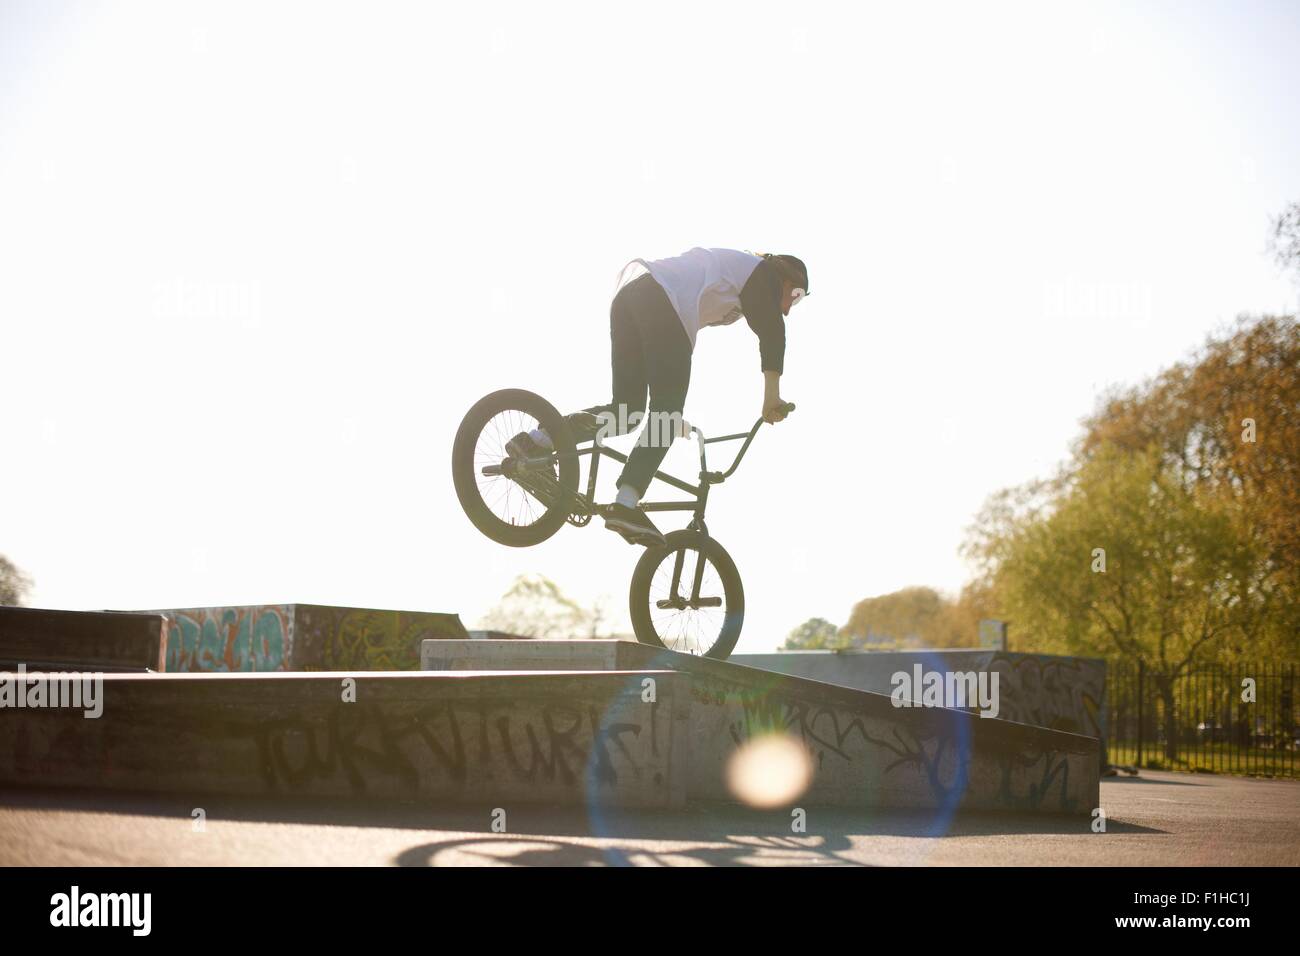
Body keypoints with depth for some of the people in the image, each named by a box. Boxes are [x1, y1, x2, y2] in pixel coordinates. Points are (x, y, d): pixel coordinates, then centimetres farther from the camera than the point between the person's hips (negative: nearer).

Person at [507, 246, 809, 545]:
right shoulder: (762, 273, 17)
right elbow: (771, 330, 0)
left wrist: (671, 411, 44)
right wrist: (772, 396, -2)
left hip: (627, 295, 9)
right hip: (661, 301, -9)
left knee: (626, 410, 10)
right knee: (665, 414, -10)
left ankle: (535, 441, 0)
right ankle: (625, 505, -23)